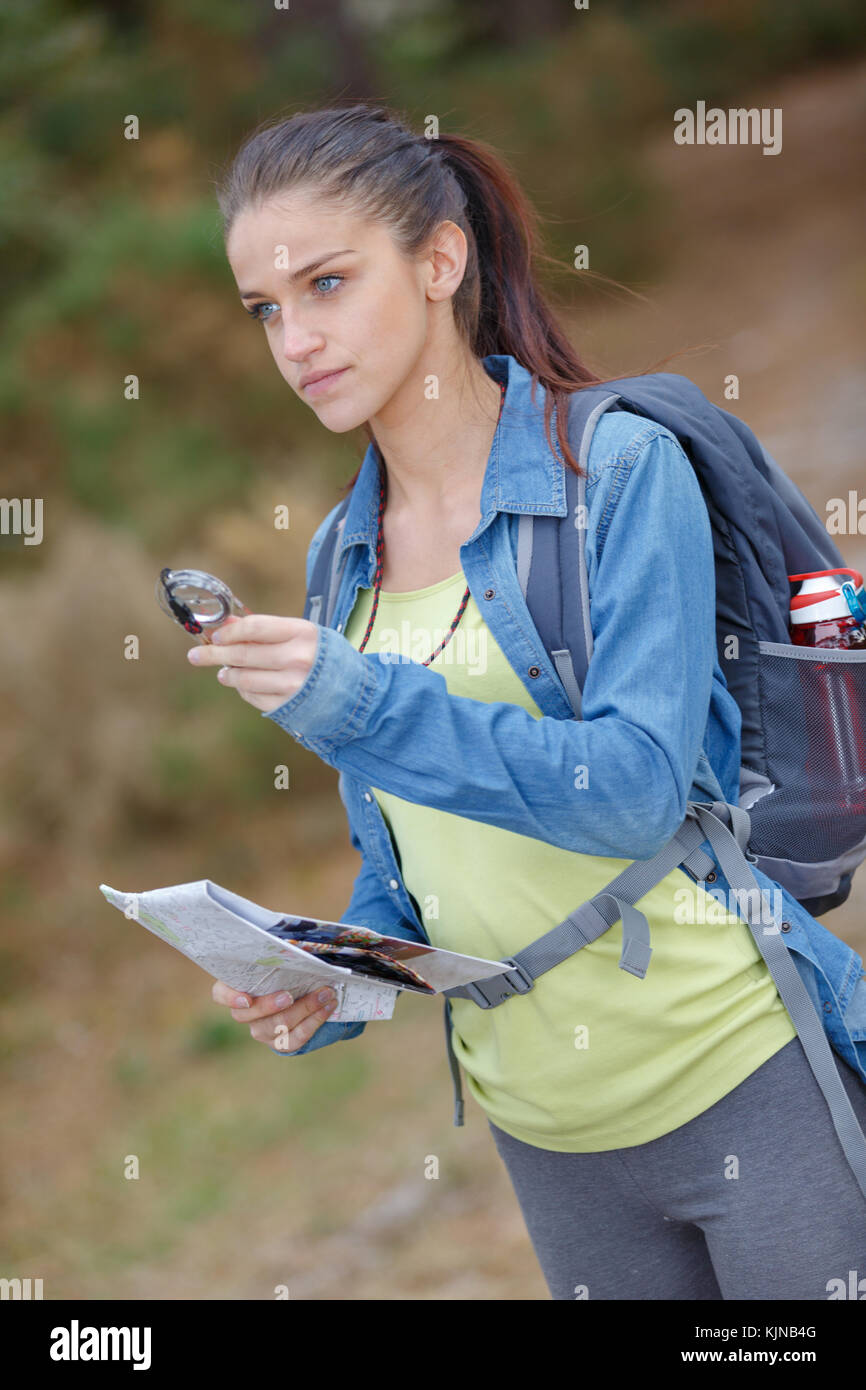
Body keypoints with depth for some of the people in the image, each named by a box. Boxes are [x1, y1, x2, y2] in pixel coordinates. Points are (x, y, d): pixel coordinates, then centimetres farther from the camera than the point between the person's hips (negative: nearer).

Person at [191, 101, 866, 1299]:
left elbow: (642, 785, -21)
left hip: (741, 1084, -6)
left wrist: (365, 707, -29)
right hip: (548, 1130, 6)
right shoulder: (341, 559, 8)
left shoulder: (621, 468, -10)